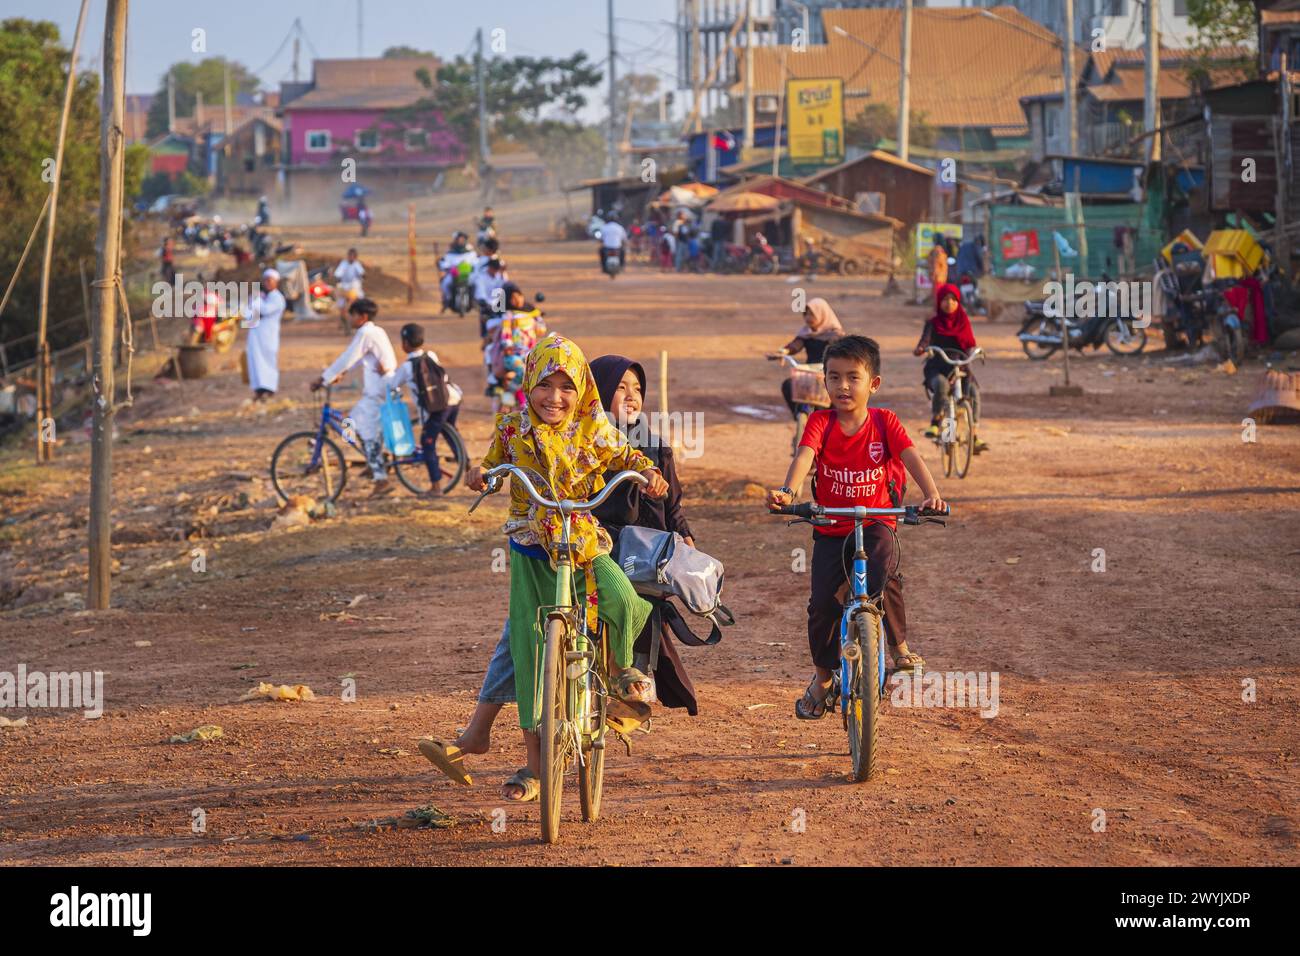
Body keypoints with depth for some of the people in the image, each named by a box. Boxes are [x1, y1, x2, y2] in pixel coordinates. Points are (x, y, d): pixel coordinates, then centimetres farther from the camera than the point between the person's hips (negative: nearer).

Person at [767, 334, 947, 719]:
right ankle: (822, 677, 12)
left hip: (875, 523, -1)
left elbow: (911, 457, -16)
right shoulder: (821, 422, -4)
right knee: (823, 602, -11)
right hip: (830, 530, 1)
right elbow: (804, 456, -21)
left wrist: (931, 493, -35)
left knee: (882, 574, -31)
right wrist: (788, 491, -43)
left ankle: (899, 644, -7)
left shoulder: (884, 422, -2)